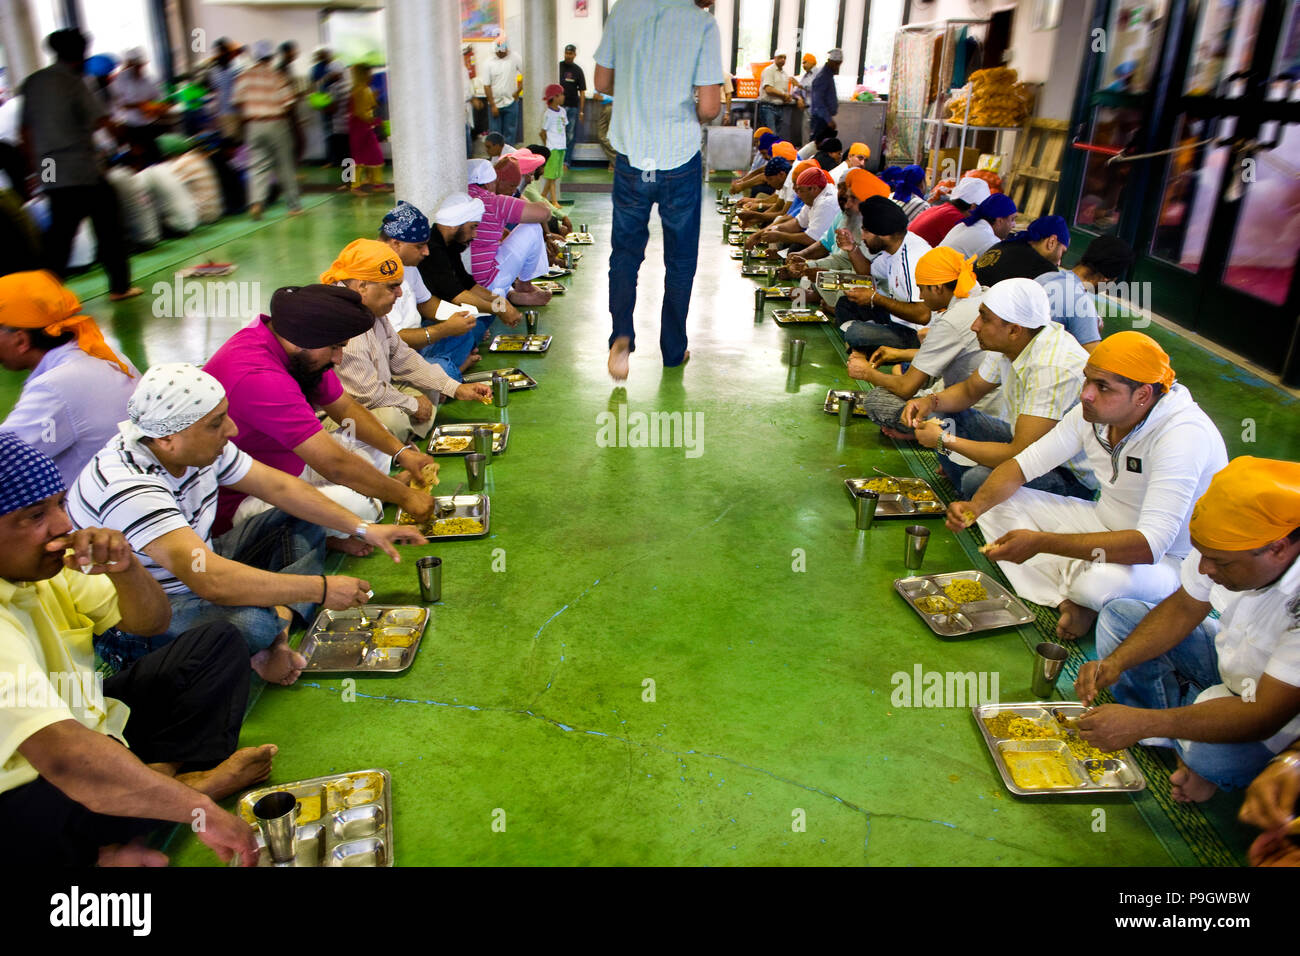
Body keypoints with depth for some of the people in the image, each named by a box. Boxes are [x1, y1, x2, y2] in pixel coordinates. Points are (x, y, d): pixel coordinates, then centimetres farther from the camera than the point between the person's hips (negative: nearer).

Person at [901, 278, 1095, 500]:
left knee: (978, 480, -33)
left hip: (1073, 477, -9)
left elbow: (1021, 456, -34)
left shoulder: (1053, 368, -32)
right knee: (946, 417, 4)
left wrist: (945, 441, -26)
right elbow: (970, 389, 14)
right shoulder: (1007, 345, -5)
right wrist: (931, 401, -8)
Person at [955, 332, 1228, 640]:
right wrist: (976, 505, -22)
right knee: (998, 504, -5)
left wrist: (1041, 543, -42)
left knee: (1096, 581, -40)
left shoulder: (1184, 435, -31)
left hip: (1167, 559, -7)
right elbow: (1023, 464, -2)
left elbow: (1150, 545, -39)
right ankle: (1065, 601, -14)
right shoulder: (1093, 412, -9)